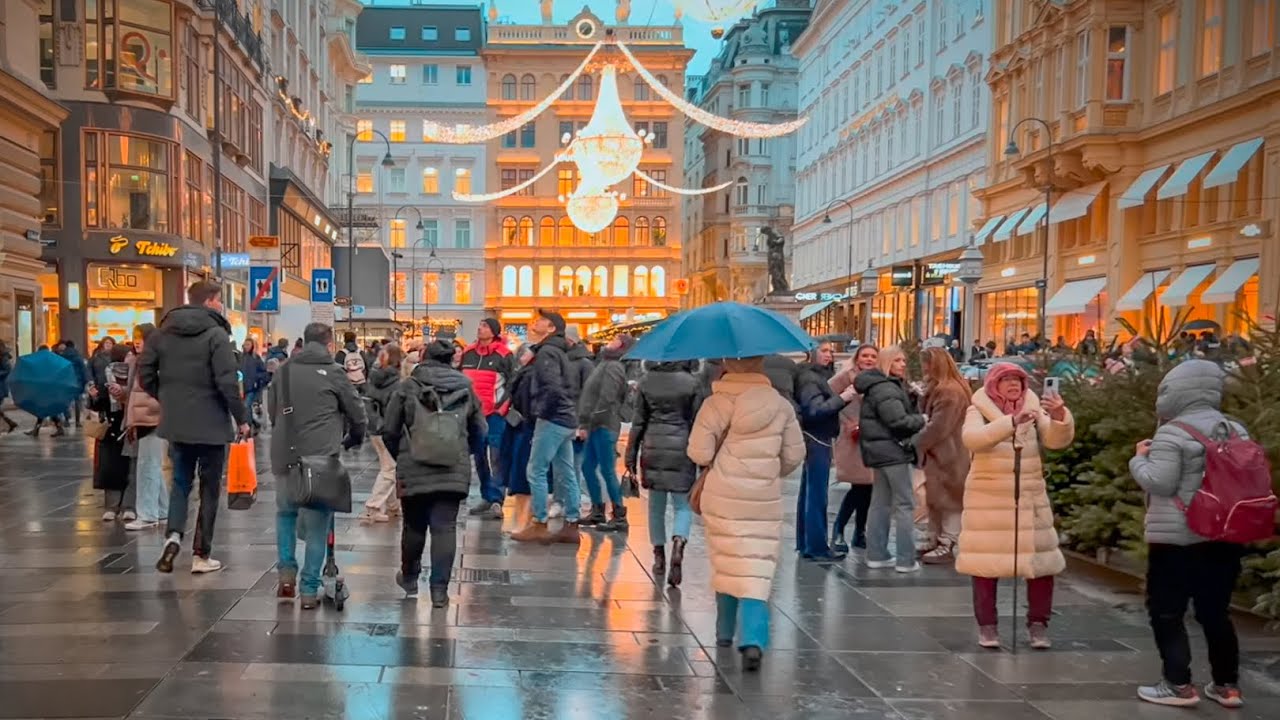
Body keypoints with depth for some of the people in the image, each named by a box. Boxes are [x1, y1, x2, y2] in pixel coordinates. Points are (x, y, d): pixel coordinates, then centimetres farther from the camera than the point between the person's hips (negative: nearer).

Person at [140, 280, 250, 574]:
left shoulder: (164, 332, 5)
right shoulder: (215, 334, -13)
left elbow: (145, 372, 5)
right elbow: (227, 382, -19)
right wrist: (241, 417, -9)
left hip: (176, 423, 5)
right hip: (211, 423, -5)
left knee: (180, 481, 17)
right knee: (209, 487, 7)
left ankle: (173, 536, -6)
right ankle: (201, 555, 9)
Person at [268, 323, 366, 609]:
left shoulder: (283, 371, 10)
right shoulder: (333, 373, -2)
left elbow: (272, 412, 20)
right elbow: (357, 413, 5)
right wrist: (353, 440, 25)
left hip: (284, 456, 4)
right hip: (321, 459, -4)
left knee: (285, 512, 25)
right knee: (317, 526, 3)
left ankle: (286, 570, 13)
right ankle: (309, 590, 4)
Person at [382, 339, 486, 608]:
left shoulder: (407, 387, -1)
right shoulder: (465, 389, 4)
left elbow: (389, 431, 0)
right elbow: (480, 432, 9)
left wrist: (400, 457, 18)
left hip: (413, 471, 0)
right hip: (455, 472, 0)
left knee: (414, 526, 15)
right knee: (445, 528, 2)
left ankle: (409, 578, 33)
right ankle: (440, 588, -1)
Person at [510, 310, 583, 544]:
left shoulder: (547, 352, -11)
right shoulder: (560, 351, 19)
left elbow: (552, 387, -23)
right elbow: (572, 386, 20)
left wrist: (542, 412, -12)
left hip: (552, 420, -9)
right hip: (567, 420, 9)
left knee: (536, 471, -3)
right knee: (566, 474, 9)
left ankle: (539, 525, 0)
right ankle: (571, 526, 11)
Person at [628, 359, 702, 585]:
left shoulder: (646, 381, 2)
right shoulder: (692, 383, -4)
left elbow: (638, 421, 4)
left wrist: (631, 455, 10)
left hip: (653, 448, 2)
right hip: (682, 449, -2)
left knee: (656, 505, 15)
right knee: (683, 505, 5)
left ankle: (659, 557, 21)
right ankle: (678, 545, -22)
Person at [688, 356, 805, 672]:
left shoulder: (716, 403, -7)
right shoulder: (781, 406, 0)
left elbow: (699, 453, -9)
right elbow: (794, 455, 5)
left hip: (722, 497, 0)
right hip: (765, 500, 1)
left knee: (726, 563, 15)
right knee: (757, 570, 0)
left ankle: (726, 632, 29)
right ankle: (753, 640, -16)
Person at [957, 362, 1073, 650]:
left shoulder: (1033, 408, 5)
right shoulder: (979, 410, -5)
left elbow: (1057, 440, -8)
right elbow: (972, 438, -26)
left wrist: (1060, 417, -30)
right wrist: (1012, 422, -39)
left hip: (1030, 497, 3)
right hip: (988, 499, -3)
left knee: (1041, 562, 0)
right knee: (986, 562, 2)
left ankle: (1038, 623, 15)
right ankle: (987, 625, 15)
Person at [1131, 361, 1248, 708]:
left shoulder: (1172, 434, -13)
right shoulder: (1237, 431, 9)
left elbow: (1159, 484, -17)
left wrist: (1140, 459, -1)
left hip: (1177, 539, -7)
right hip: (1225, 537, 7)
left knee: (1166, 612, 2)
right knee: (1215, 611, 15)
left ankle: (1179, 685, 0)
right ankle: (1227, 685, 18)